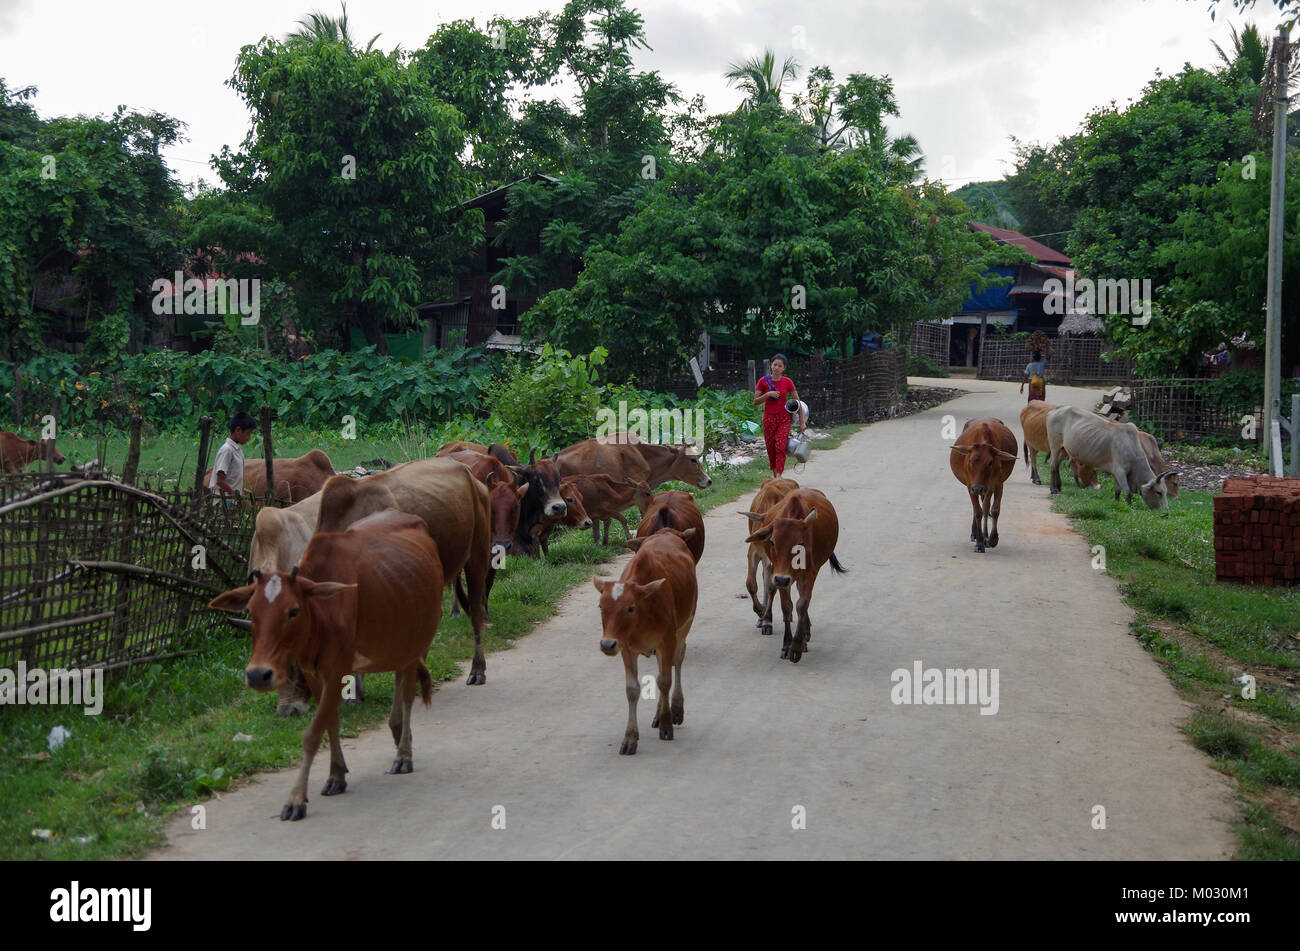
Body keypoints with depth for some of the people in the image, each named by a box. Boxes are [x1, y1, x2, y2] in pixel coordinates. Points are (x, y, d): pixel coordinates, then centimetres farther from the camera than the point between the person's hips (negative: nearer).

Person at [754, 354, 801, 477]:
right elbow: (755, 402, -2)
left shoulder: (787, 382, -3)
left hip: (784, 418, -1)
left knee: (780, 447, -13)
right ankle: (774, 472, 25)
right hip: (769, 418, 1)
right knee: (770, 447, 6)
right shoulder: (764, 381, -2)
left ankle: (778, 476, -17)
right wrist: (768, 394, -18)